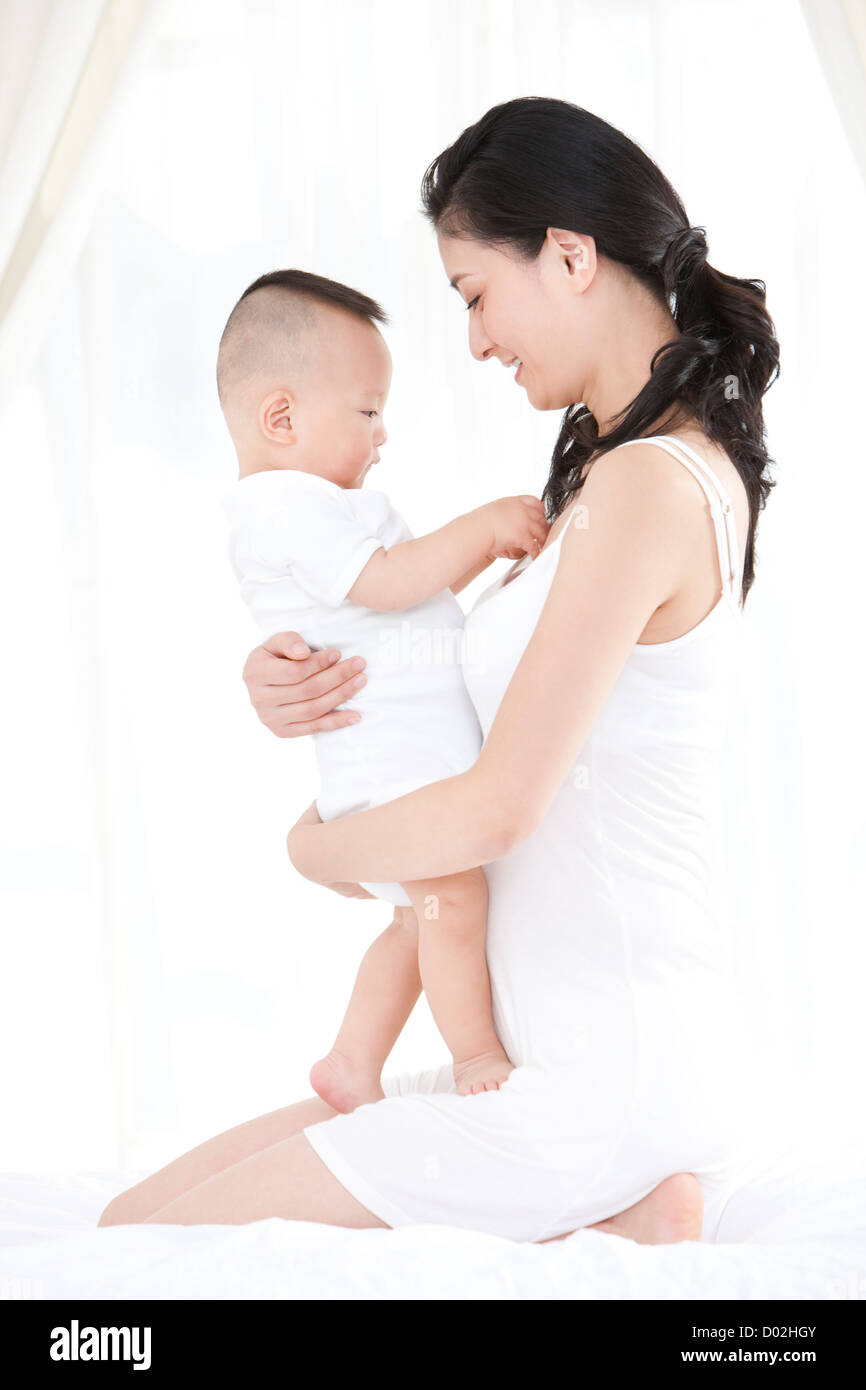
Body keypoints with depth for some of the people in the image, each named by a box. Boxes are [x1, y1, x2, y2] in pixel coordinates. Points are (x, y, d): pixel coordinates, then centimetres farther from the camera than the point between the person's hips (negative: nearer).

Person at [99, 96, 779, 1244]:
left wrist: (320, 845, -2)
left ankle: (605, 1234, -6)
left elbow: (499, 806, -22)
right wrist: (293, 683, -1)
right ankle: (619, 1213, 5)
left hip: (606, 1084, -10)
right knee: (156, 1200, 14)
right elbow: (452, 682, 19)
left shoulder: (646, 486, -19)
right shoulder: (689, 469, 12)